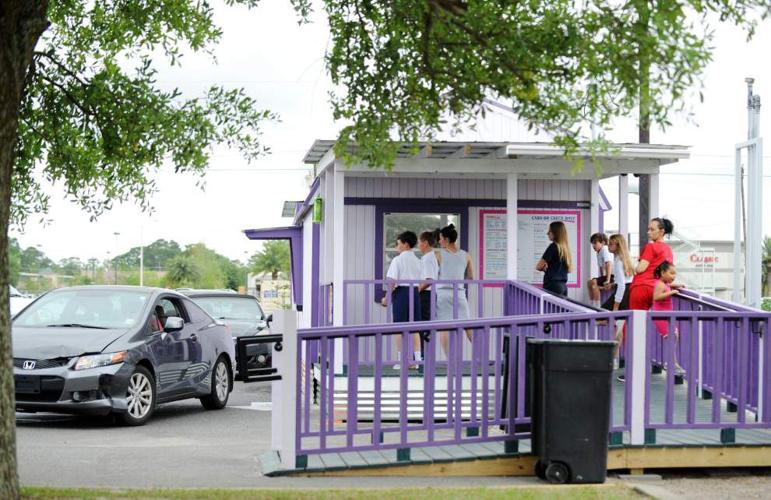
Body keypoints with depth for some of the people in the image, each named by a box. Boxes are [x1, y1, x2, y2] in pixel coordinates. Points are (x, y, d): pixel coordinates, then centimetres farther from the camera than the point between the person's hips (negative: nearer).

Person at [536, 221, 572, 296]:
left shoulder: (553, 246, -10)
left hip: (552, 286, -8)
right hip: (563, 286, 8)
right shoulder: (565, 247, 10)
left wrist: (545, 267, 11)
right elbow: (569, 269, 22)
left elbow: (538, 267, -10)